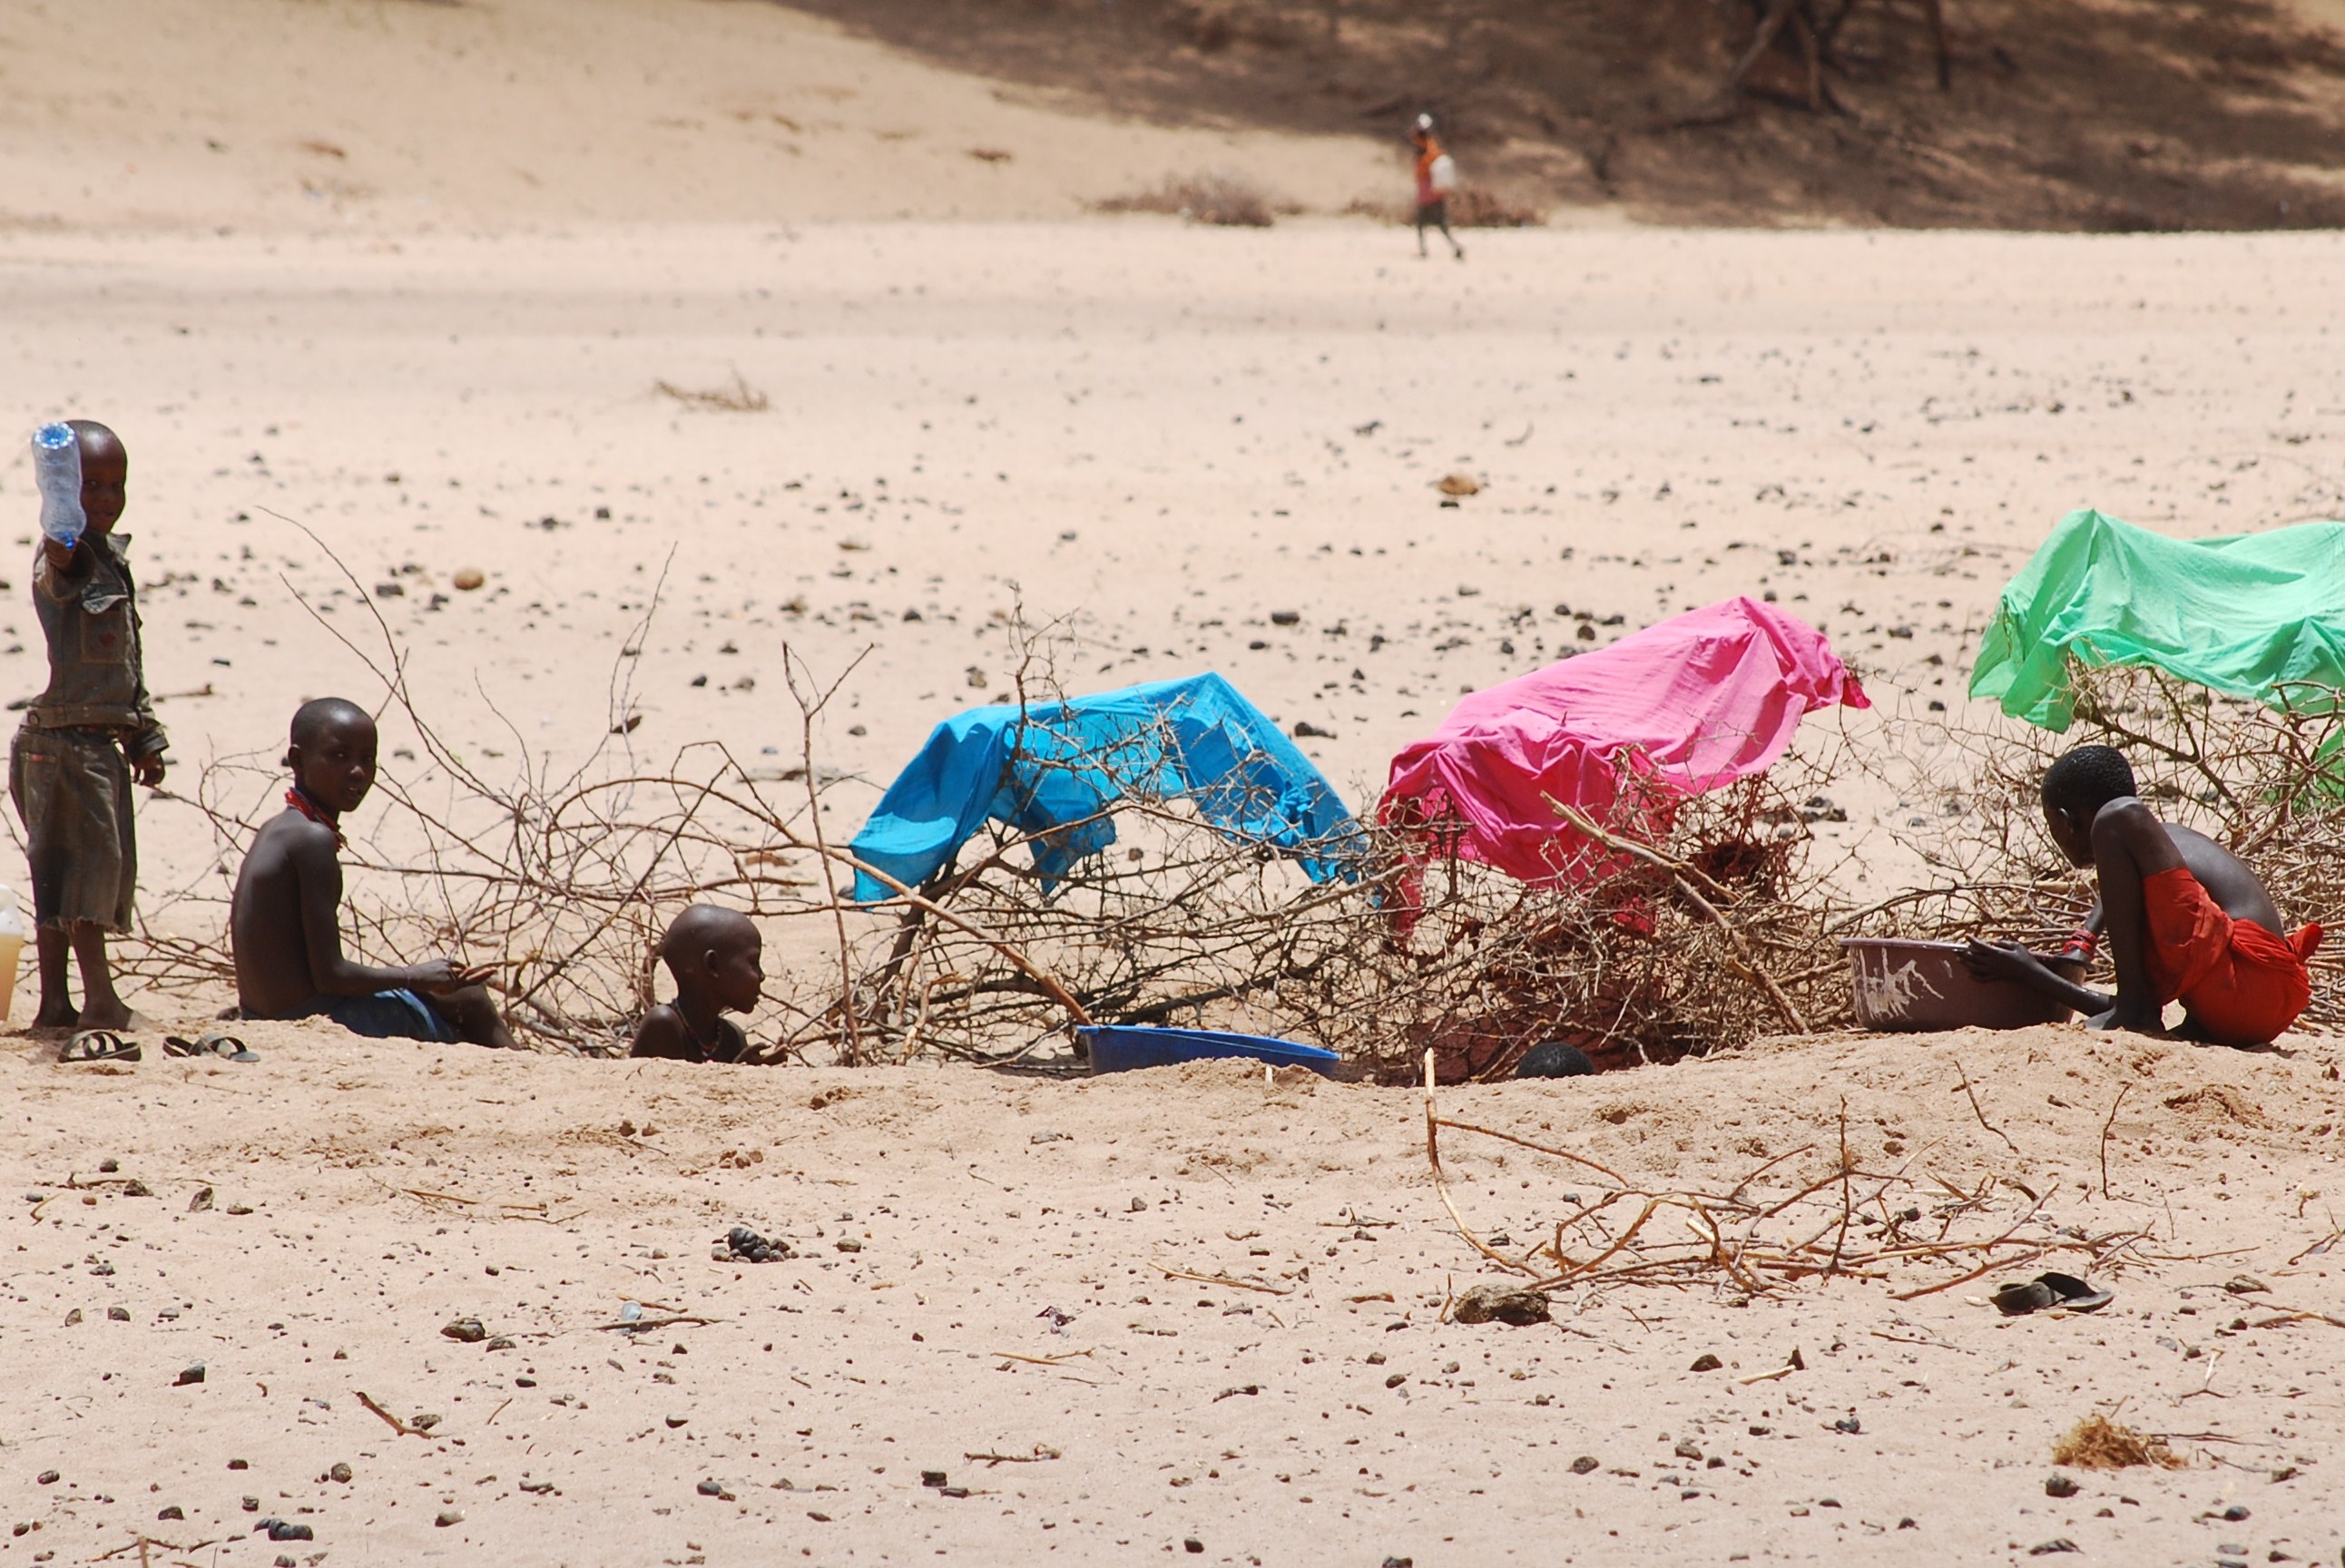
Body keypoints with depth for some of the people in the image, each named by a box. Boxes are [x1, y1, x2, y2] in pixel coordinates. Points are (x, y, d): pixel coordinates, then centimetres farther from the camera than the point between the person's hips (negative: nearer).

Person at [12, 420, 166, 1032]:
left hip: (102, 740, 9)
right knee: (90, 856, -9)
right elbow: (57, 573, -41)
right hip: (63, 740, -9)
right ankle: (99, 998, -6)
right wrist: (60, 550, -64)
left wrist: (143, 735, 25)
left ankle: (55, 1001, 16)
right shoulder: (67, 557, -13)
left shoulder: (112, 557, 16)